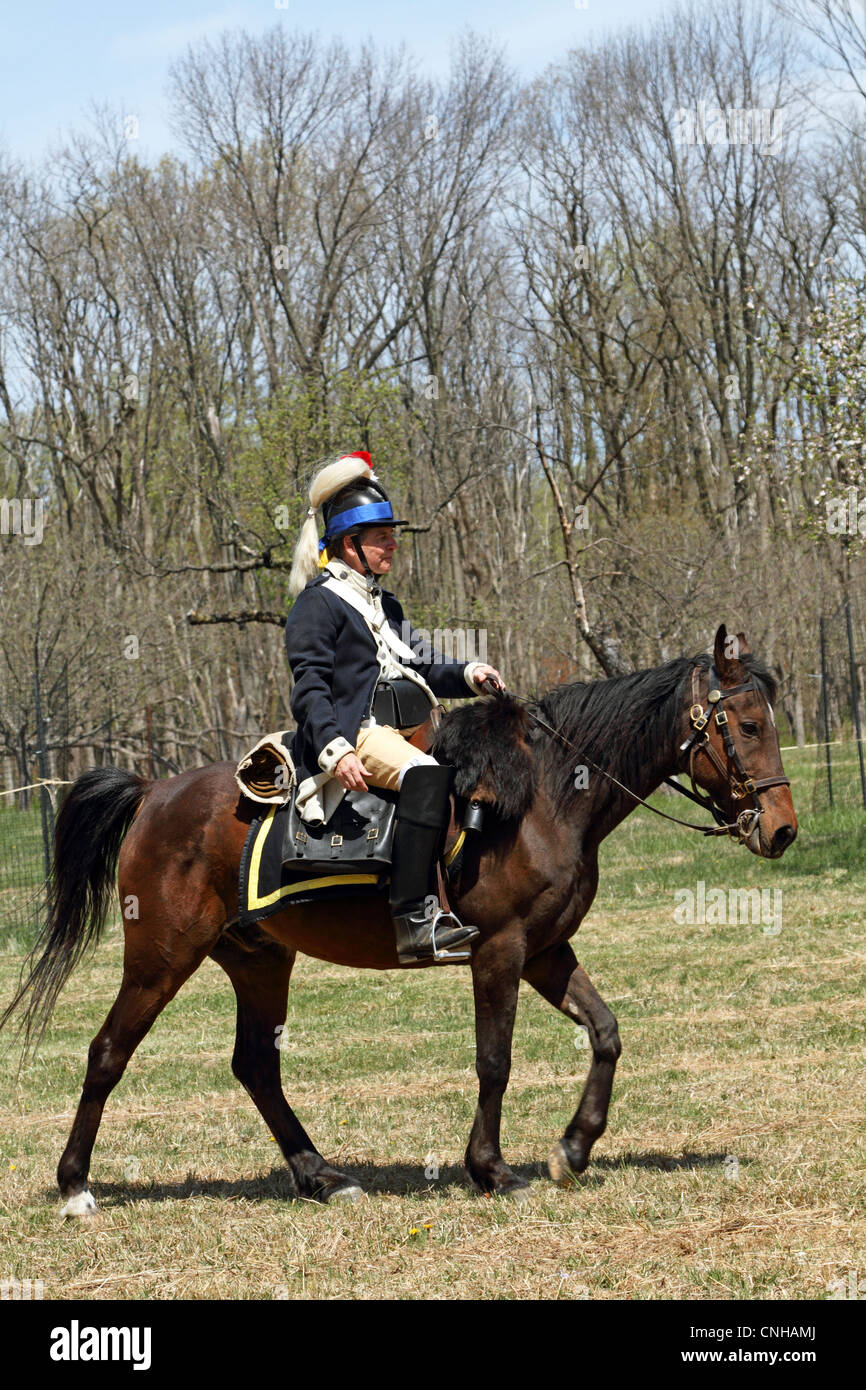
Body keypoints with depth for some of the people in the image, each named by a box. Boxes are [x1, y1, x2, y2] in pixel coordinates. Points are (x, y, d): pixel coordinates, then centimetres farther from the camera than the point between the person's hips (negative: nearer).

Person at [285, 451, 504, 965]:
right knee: (426, 774, -35)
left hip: (404, 730, 10)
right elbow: (310, 687, -10)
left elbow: (416, 671, 28)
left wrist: (468, 674, 9)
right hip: (356, 732, -10)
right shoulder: (319, 603, -2)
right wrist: (335, 749, -24)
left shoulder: (385, 604, 25)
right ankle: (414, 921, -42)